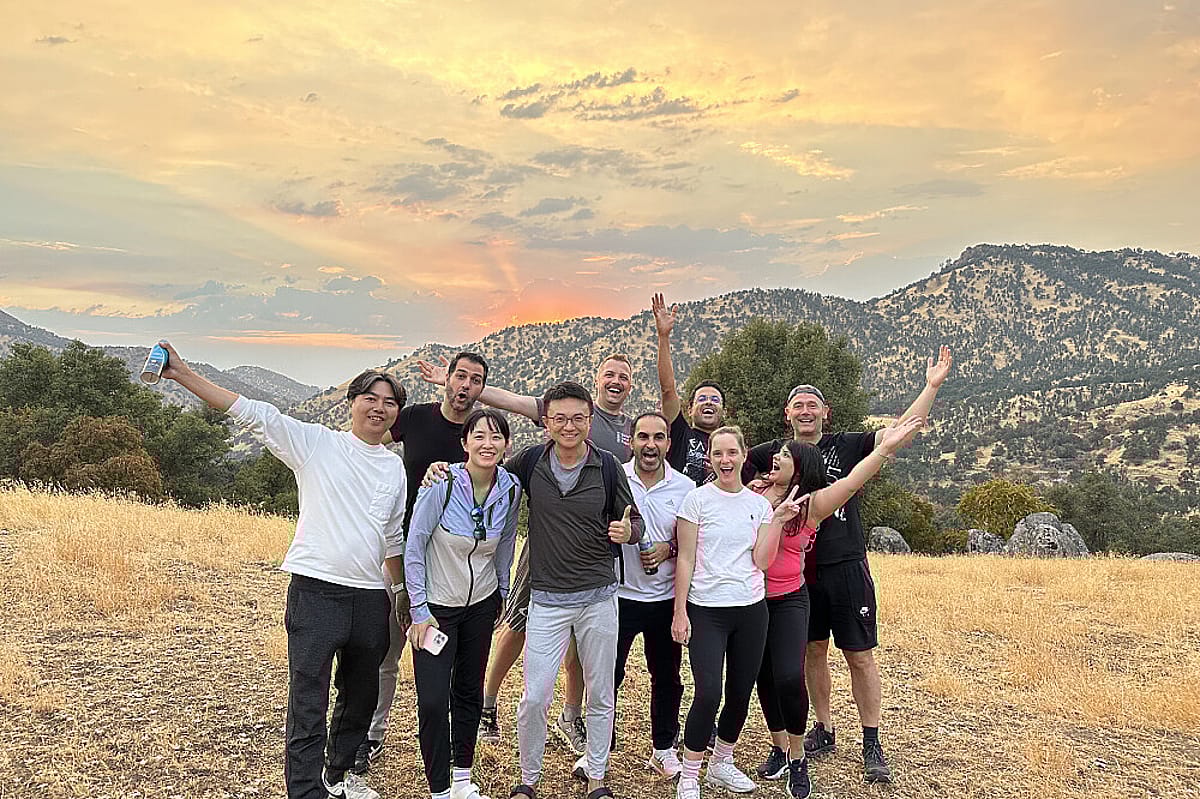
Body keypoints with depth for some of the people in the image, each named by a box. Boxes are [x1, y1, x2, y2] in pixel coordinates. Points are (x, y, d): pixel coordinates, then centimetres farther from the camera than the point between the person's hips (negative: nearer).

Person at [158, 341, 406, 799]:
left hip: (370, 597, 5)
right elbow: (253, 413, -8)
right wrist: (183, 374, -15)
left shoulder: (394, 468, 11)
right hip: (316, 589, -5)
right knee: (308, 704, -5)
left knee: (361, 695, 19)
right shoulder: (316, 443, -1)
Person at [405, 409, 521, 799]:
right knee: (433, 701, -7)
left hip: (482, 604, 4)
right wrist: (420, 611, -14)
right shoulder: (442, 484, -23)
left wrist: (503, 593, 15)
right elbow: (414, 549, -16)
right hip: (436, 606, -4)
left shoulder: (510, 490, -9)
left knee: (469, 693, 14)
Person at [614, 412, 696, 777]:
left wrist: (669, 549, -12)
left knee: (667, 677, 13)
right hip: (619, 595, -2)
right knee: (607, 674, 5)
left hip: (666, 598, 2)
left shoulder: (686, 488, -1)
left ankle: (663, 748, 32)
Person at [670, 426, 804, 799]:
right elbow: (685, 559, -4)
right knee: (708, 694, -12)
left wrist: (778, 521, -8)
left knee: (741, 692, 10)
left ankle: (722, 764, 32)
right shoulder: (697, 499, -4)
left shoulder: (759, 504, 6)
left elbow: (761, 561, -1)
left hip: (751, 610, 4)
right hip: (706, 610, -4)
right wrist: (680, 611, -8)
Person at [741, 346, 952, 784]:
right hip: (797, 569, 2)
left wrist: (931, 386, -17)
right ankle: (823, 729, 30)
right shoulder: (774, 453, 3)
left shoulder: (846, 447, -2)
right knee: (812, 651, 14)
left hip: (845, 566, -2)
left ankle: (872, 746, 14)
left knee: (860, 656, 3)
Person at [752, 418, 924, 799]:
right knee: (764, 678, 12)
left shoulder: (810, 504, -6)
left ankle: (797, 758, 7)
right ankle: (779, 748, 32)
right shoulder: (753, 494, 1)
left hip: (788, 601, -3)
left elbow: (850, 482, -16)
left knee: (789, 677, -15)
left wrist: (886, 448, -24)